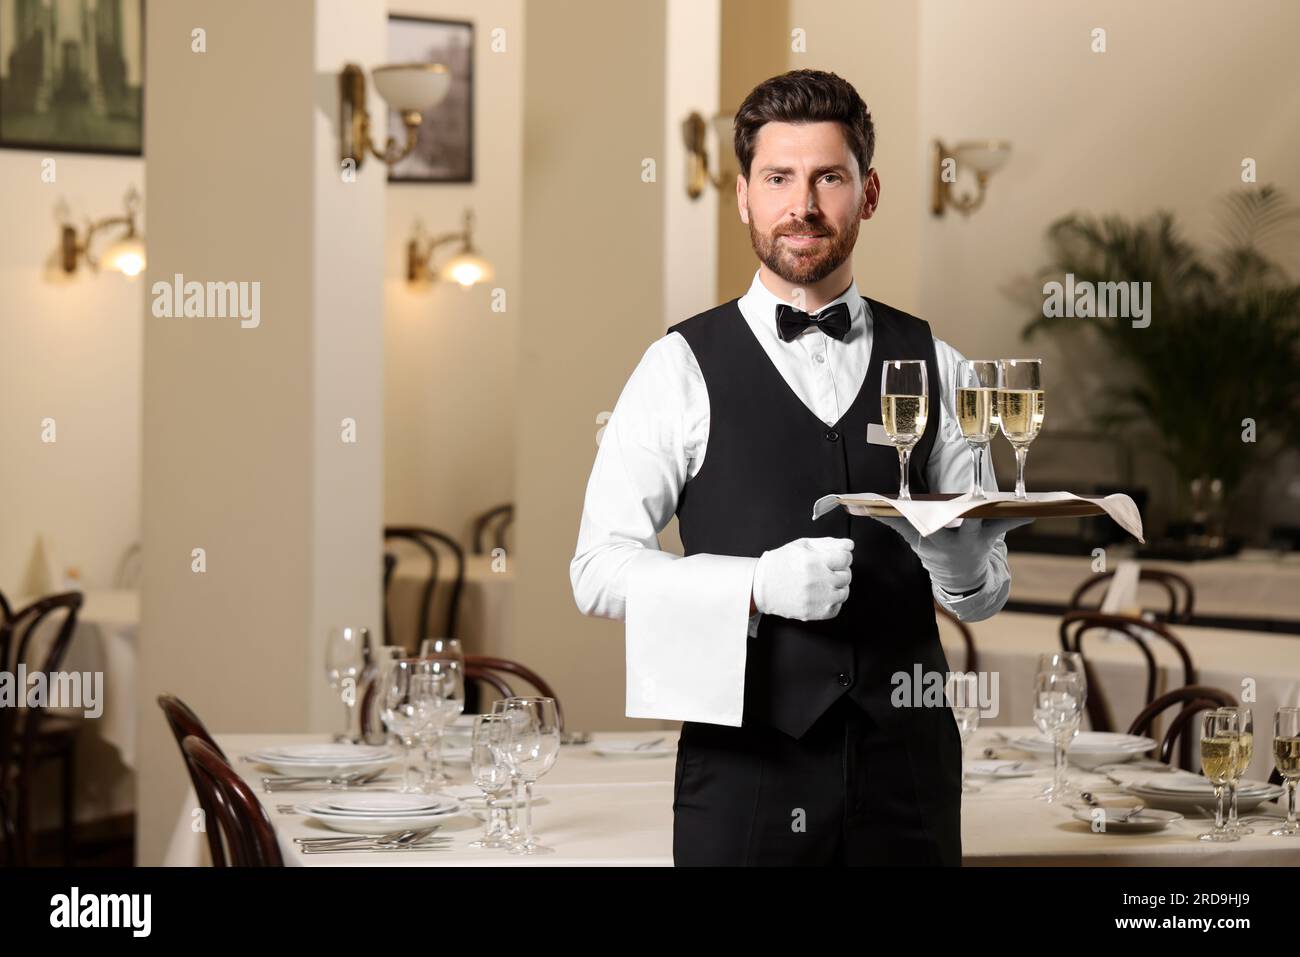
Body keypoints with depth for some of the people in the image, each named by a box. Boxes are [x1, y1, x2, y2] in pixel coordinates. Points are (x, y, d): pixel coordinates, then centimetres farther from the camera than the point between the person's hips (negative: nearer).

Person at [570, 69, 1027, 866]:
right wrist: (757, 584, -19)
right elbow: (601, 569, -5)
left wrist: (962, 564, -14)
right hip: (744, 761, -2)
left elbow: (985, 592, 10)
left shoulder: (933, 366, 8)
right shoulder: (683, 367, -1)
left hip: (906, 761, 3)